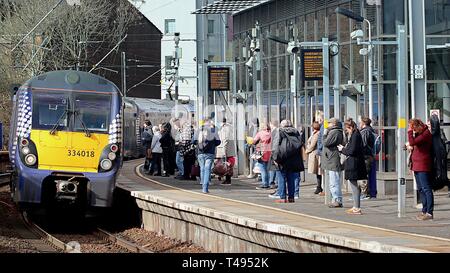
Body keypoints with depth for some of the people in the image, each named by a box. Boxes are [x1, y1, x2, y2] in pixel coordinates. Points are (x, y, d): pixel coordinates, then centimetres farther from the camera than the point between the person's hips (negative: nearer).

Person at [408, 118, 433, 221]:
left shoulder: (426, 134, -13)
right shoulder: (418, 134, 17)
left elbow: (412, 142, -22)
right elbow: (412, 145, 25)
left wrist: (410, 132, -13)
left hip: (422, 166, -10)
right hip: (417, 166, 10)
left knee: (426, 189, -11)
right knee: (421, 189, 13)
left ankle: (429, 212, -13)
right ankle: (424, 211, 18)